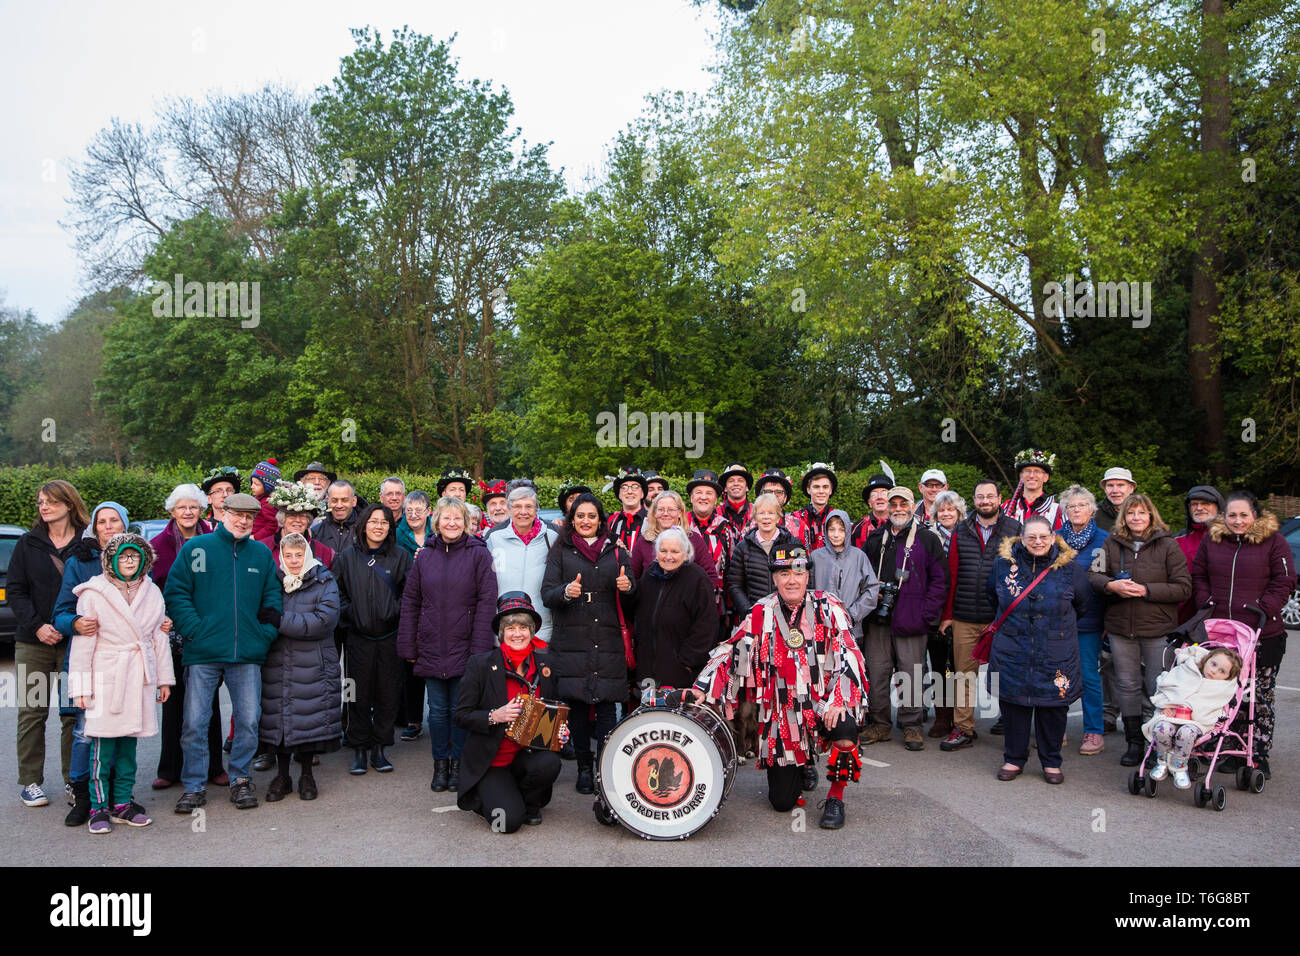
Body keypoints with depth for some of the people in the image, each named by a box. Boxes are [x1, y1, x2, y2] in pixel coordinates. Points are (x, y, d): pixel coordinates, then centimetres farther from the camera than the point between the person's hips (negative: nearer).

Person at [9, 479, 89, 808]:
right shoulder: (27, 545, 7)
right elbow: (15, 591, 3)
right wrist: (37, 626, -11)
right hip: (33, 643, 2)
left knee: (75, 713, 4)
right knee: (32, 711, 6)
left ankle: (75, 780, 14)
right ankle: (31, 782, 16)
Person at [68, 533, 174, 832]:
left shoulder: (152, 593, 9)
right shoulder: (93, 594, -3)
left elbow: (159, 638, 14)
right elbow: (82, 643, -3)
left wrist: (164, 678, 13)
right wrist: (80, 686, -6)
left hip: (139, 678, 4)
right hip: (105, 676, -4)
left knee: (129, 742, 8)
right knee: (102, 743, -4)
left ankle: (123, 802, 17)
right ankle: (99, 806, 6)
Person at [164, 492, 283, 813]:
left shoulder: (262, 553, 11)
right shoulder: (195, 548, 3)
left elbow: (272, 597, 13)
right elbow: (175, 593, 0)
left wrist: (266, 634, 1)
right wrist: (194, 630, -9)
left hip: (248, 654, 2)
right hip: (203, 654, -2)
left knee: (248, 720, 4)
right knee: (194, 723, 1)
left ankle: (240, 779, 21)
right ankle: (194, 785, 16)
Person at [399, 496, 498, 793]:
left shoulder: (478, 554, -3)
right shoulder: (425, 556, 7)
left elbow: (486, 603, -7)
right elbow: (410, 602, 9)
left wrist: (479, 649, -12)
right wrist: (408, 646, 4)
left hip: (464, 647, -3)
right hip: (431, 649, 3)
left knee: (461, 709, 5)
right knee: (437, 709, 9)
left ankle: (458, 765, 20)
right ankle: (440, 765, 23)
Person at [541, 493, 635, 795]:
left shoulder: (616, 550, 15)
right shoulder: (561, 551, 10)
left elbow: (631, 584, 9)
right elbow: (547, 594, 1)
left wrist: (627, 585, -14)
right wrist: (566, 592, -20)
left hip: (608, 639, 1)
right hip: (571, 639, 0)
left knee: (606, 704, -6)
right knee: (577, 704, 0)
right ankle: (584, 768, 12)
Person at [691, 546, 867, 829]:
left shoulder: (827, 607, -3)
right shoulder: (761, 614, 2)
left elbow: (848, 655, -9)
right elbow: (730, 651, 2)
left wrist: (839, 700, -22)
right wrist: (703, 688, -9)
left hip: (824, 703, -1)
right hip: (782, 714, 1)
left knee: (845, 730, -36)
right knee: (781, 801, -1)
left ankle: (835, 797, -8)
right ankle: (802, 769, 36)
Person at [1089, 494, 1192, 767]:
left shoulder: (1167, 545, -2)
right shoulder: (1112, 544, 6)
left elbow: (1184, 588, -5)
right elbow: (1094, 575, 4)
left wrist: (1147, 590, -15)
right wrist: (1111, 585, -17)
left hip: (1157, 628, -3)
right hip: (1120, 627, 3)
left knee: (1159, 688, -1)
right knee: (1127, 685, 10)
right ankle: (1134, 743, 21)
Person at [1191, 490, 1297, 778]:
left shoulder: (1273, 541, -1)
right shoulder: (1211, 540, 9)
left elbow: (1284, 582, -1)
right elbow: (1198, 576, 14)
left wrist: (1263, 609, -11)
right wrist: (1206, 605, 0)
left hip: (1263, 635, -3)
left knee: (1260, 697, 3)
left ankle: (1259, 755, 12)